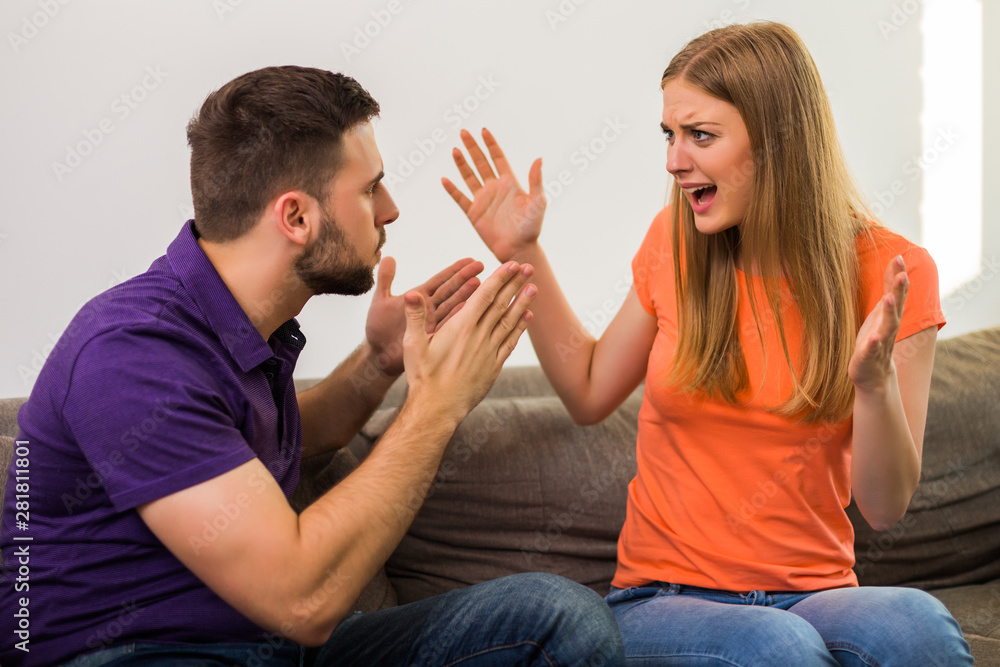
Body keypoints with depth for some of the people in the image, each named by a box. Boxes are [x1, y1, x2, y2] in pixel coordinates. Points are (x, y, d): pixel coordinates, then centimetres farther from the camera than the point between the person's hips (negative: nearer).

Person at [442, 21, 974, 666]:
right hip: (665, 598, 0)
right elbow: (591, 392, 16)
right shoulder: (676, 243, 2)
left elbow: (886, 507, -6)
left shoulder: (891, 272, -5)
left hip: (813, 593, 0)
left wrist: (875, 380, -25)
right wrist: (523, 255, 8)